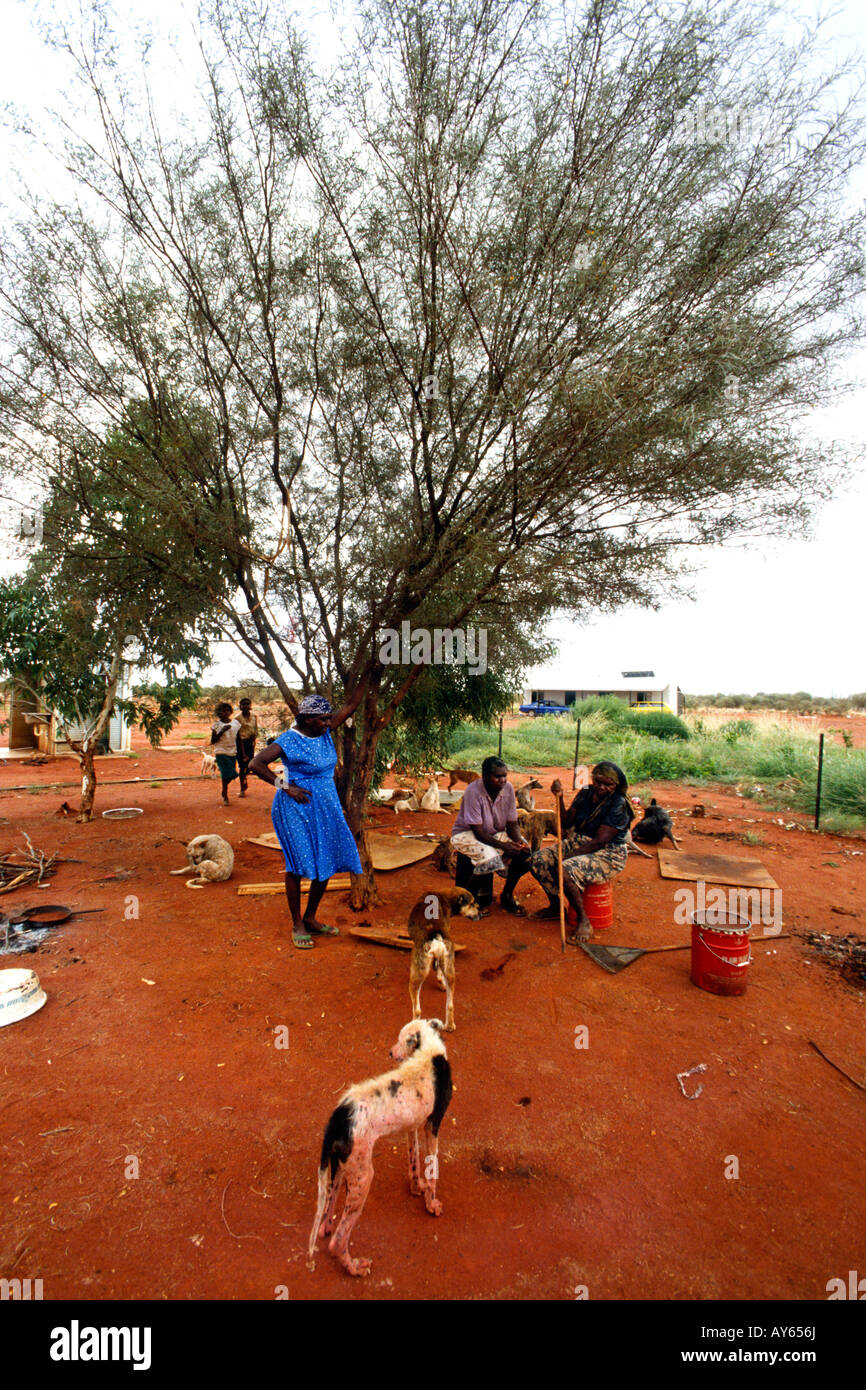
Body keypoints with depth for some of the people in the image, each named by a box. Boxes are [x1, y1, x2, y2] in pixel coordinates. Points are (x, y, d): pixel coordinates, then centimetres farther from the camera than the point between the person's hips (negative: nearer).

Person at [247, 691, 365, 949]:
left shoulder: (325, 732, 5)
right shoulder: (289, 741, -13)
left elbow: (351, 706, 10)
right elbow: (256, 764, -16)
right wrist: (286, 787, -17)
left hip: (326, 806, 7)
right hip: (296, 808, -7)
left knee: (327, 862, 8)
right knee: (298, 863, -1)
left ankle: (311, 919, 25)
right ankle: (297, 925, 15)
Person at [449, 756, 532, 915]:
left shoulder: (508, 788, -10)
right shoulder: (473, 791, -26)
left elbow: (512, 824, -3)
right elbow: (478, 832, -25)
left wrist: (519, 841, -24)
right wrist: (503, 846, -34)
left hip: (496, 833, 6)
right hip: (467, 834, -5)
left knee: (525, 852, -18)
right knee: (489, 857, -34)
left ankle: (507, 895, 4)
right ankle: (470, 899, -7)